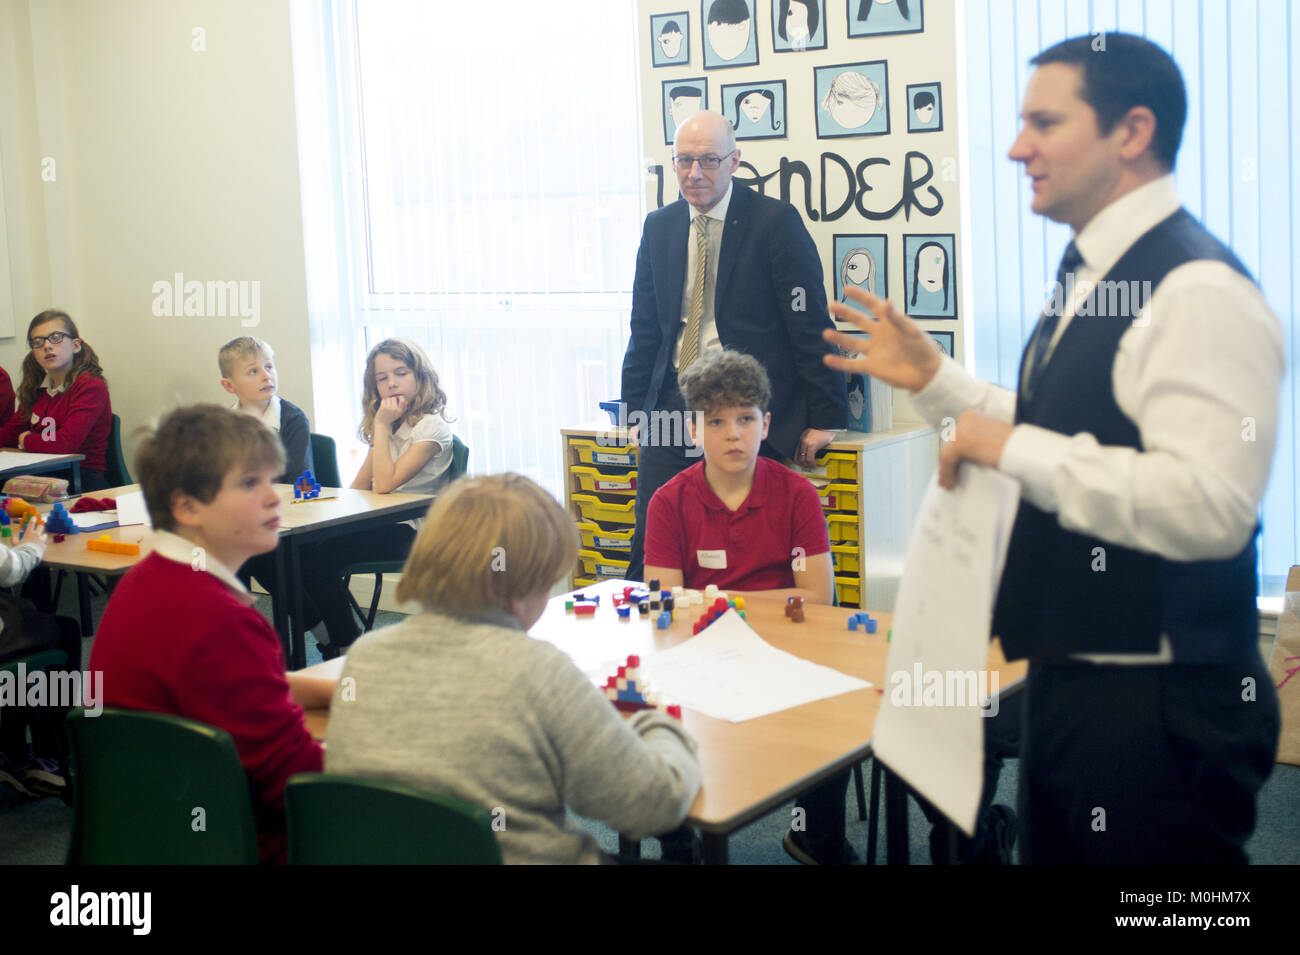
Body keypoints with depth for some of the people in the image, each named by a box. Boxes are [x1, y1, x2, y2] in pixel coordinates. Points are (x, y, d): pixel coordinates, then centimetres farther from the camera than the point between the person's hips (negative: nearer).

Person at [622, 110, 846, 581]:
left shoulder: (776, 221, -4)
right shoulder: (659, 227, 12)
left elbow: (811, 325, -5)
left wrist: (824, 418, -8)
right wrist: (635, 410, 12)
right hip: (671, 409, 4)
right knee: (650, 544, -1)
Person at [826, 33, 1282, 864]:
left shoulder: (1198, 290, -20)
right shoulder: (1093, 274, 12)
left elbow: (1209, 506, -29)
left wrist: (1015, 448, -23)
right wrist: (933, 377, 12)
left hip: (1154, 704, -9)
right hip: (1070, 682, 10)